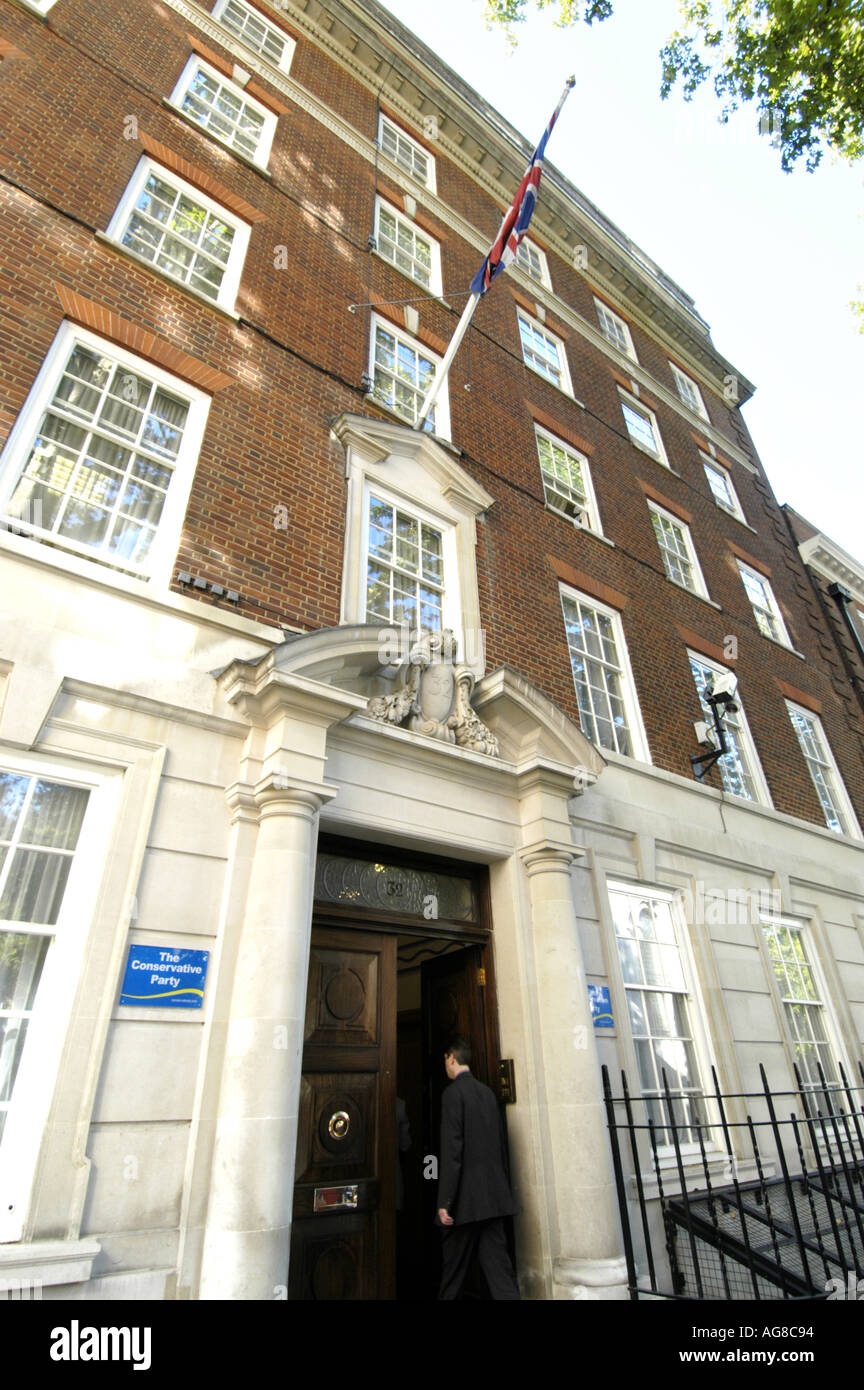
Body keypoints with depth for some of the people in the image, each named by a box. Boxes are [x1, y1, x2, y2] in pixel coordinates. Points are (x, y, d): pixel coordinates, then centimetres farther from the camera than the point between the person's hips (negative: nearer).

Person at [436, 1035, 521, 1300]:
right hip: (494, 1195, 6)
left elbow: (451, 1151, -17)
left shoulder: (453, 1093, -13)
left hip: (467, 1197, -6)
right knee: (496, 1259, 9)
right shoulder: (487, 1092, 8)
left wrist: (444, 1202, -15)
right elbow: (501, 1143, 13)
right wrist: (501, 1185, 21)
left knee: (453, 1267, 10)